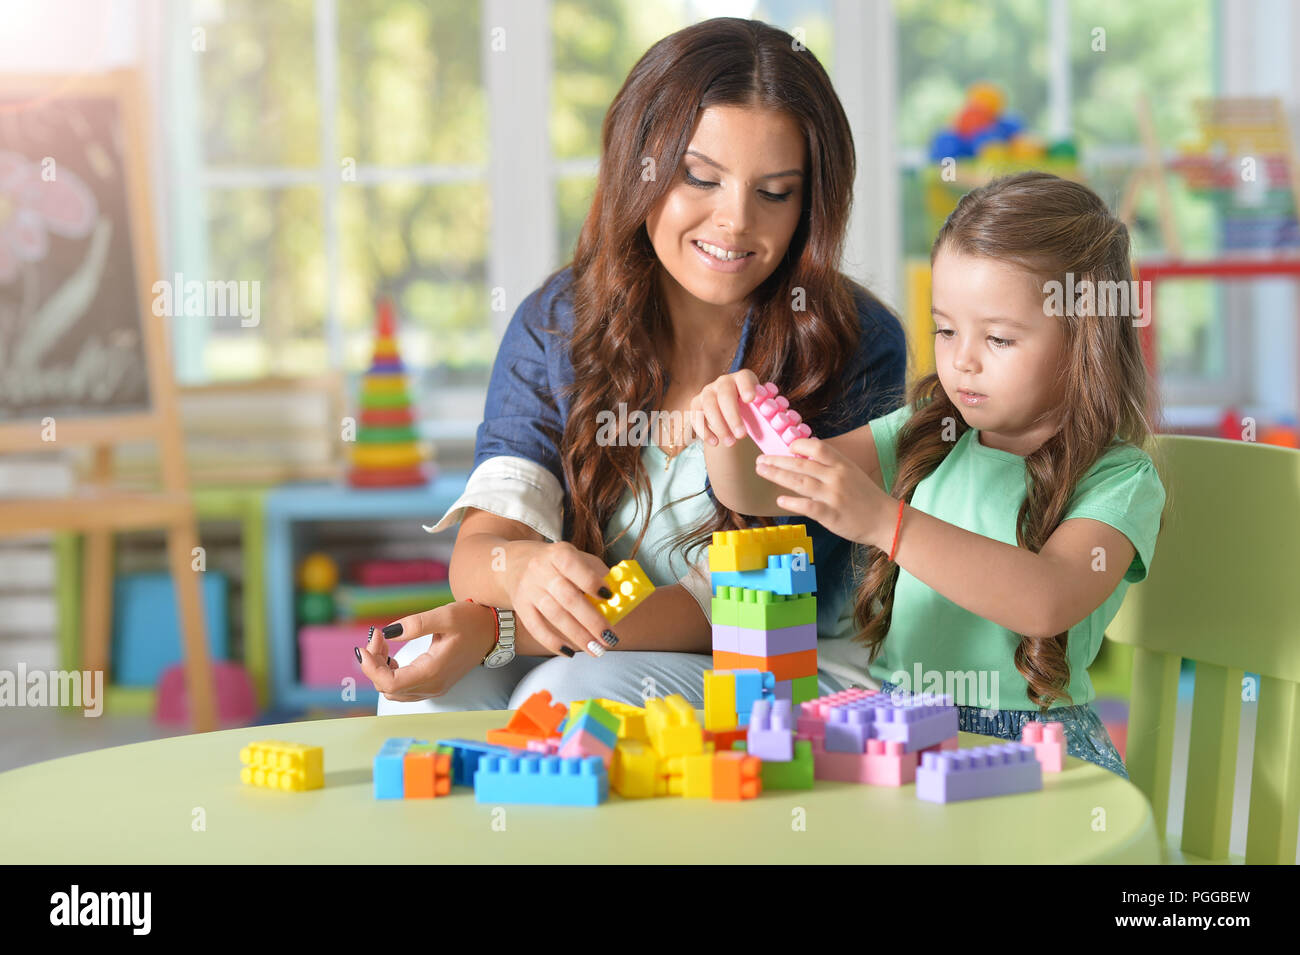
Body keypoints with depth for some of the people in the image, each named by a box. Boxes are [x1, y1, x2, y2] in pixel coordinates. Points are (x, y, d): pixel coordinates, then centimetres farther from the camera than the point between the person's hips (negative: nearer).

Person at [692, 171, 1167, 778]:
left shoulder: (1119, 479, -8)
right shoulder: (924, 437, 9)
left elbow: (1050, 603, -27)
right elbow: (758, 491, 7)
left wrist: (885, 520, -35)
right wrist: (730, 435, -17)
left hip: (1029, 741, -4)